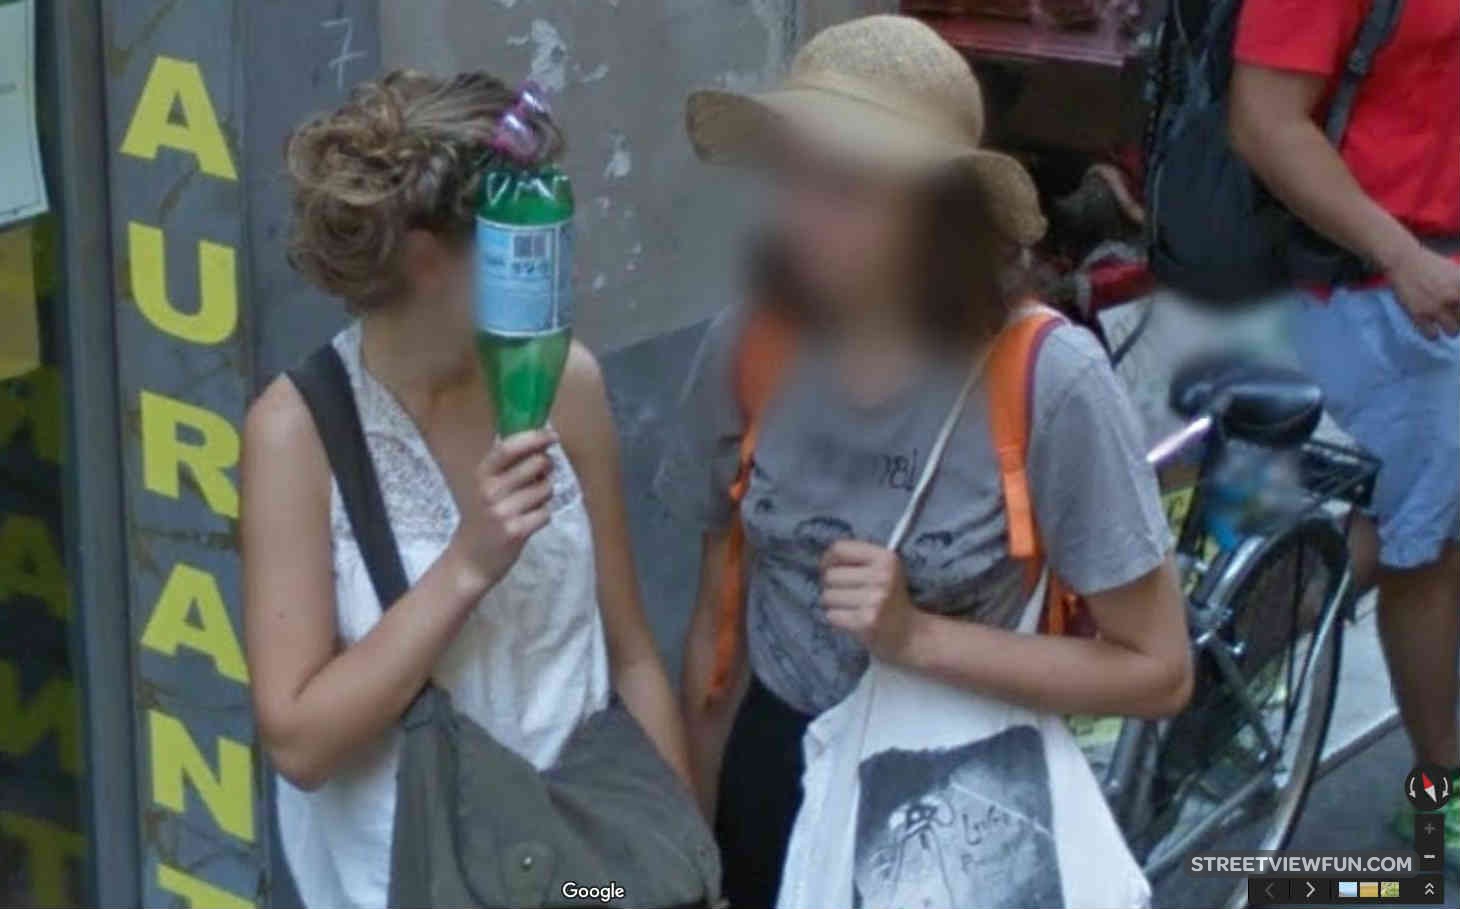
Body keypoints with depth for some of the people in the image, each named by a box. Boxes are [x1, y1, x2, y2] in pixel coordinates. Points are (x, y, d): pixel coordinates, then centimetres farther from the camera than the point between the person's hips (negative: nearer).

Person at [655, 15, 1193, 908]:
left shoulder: (1049, 379, -22)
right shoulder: (746, 348, -11)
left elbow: (1159, 670, -16)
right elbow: (718, 618, 0)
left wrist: (919, 636, -25)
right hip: (777, 774, 3)